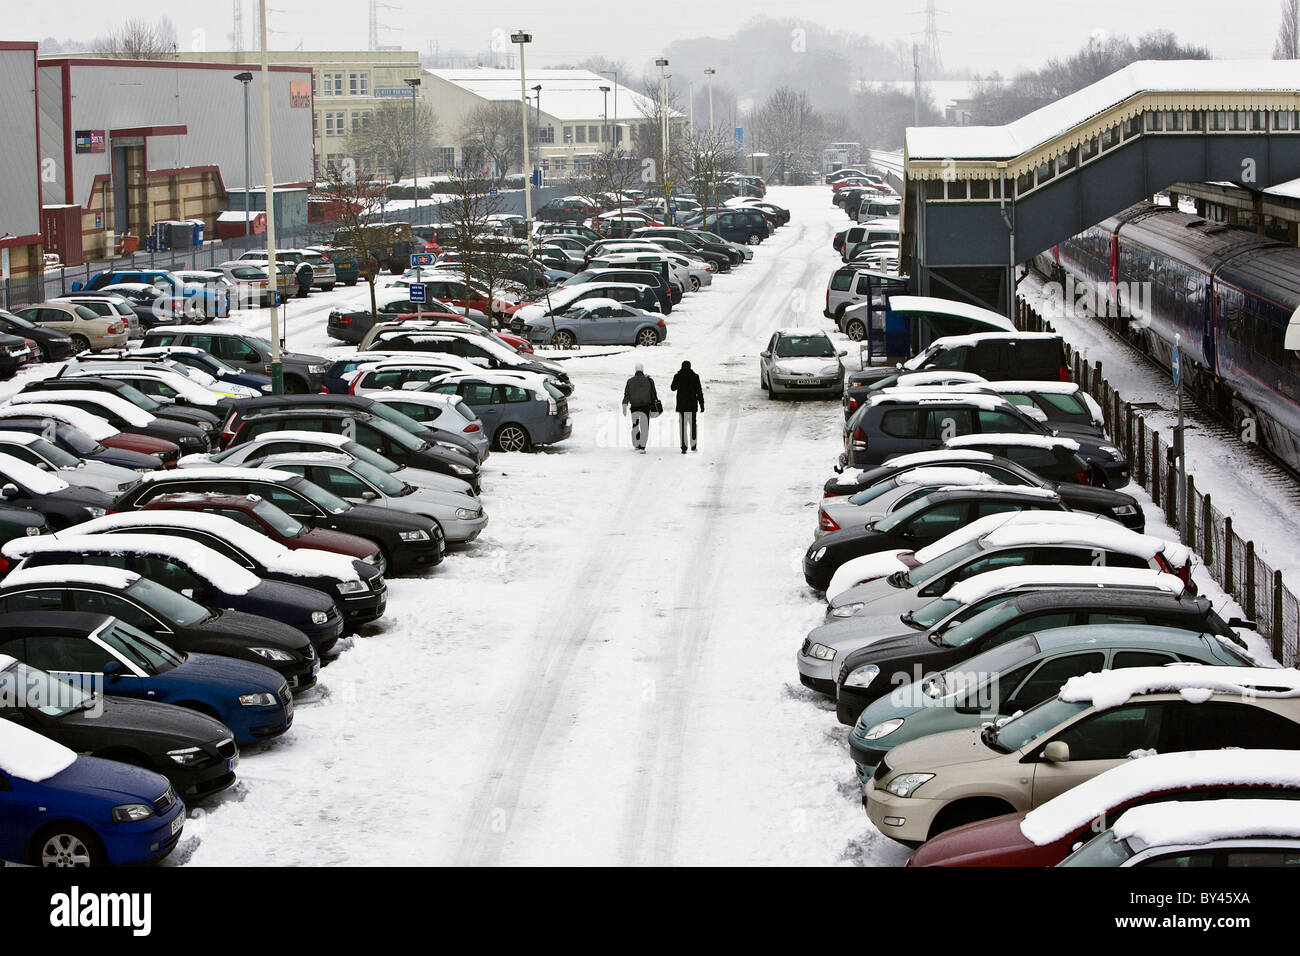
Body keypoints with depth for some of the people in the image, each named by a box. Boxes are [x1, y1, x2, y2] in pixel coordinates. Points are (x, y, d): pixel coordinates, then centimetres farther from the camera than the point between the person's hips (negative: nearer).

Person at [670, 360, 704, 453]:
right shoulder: (695, 376, -4)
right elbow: (699, 392, -4)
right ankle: (693, 446, 19)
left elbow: (673, 388, 13)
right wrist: (701, 405, 0)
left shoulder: (677, 376, -2)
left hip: (681, 404, 0)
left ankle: (684, 447, -6)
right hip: (692, 404, 0)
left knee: (682, 426, 1)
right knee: (692, 425, 13)